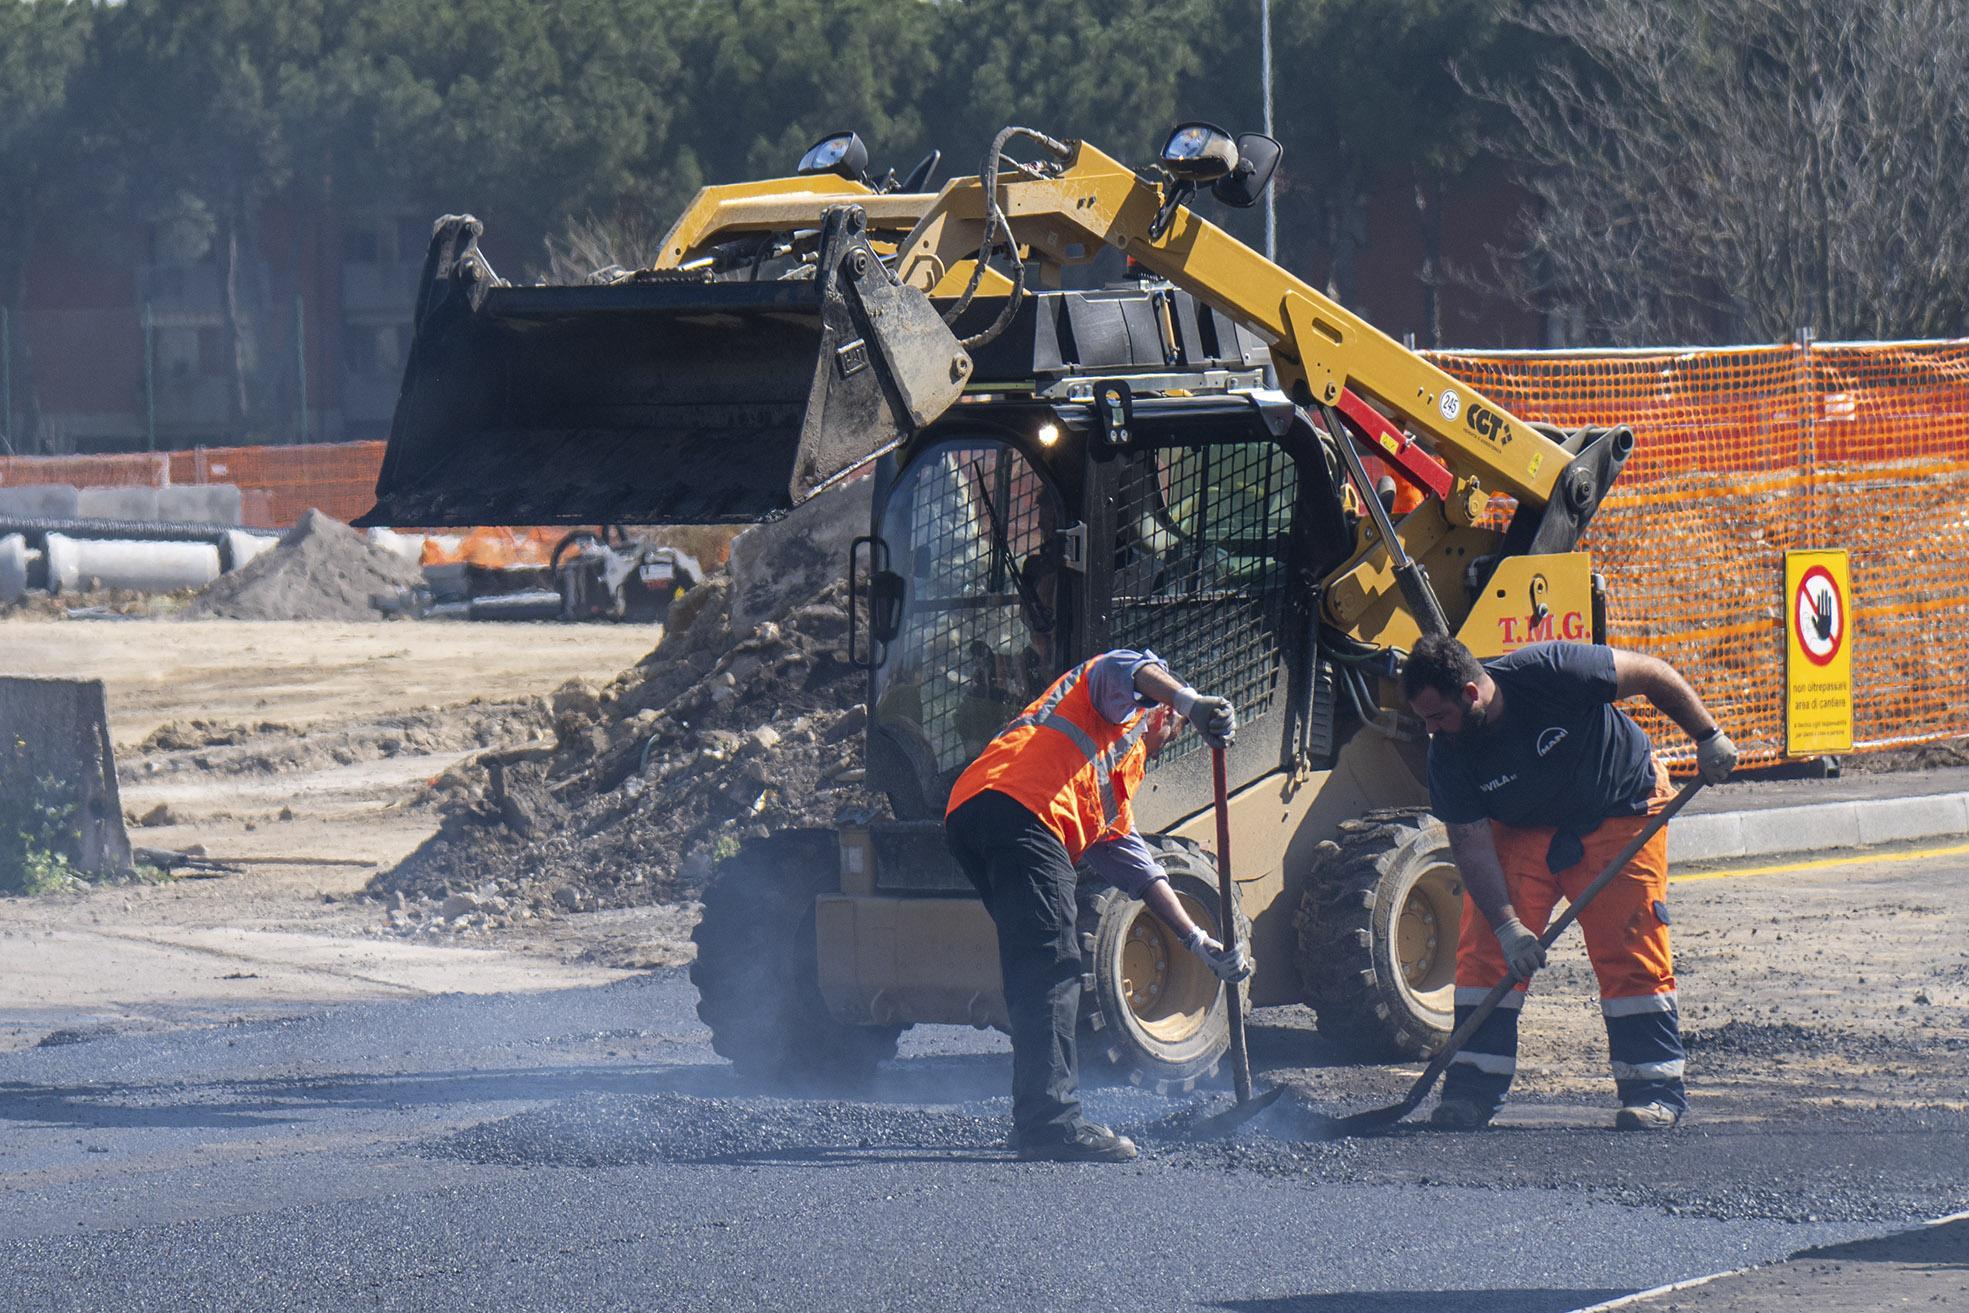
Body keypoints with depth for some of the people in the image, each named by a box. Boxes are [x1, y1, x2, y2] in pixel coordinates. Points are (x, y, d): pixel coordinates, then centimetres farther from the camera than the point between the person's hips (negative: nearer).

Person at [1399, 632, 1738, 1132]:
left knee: (1630, 954, -9)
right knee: (1486, 948, -9)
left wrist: (1708, 737, -15)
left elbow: (1651, 674, -21)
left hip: (1621, 814, -3)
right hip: (1521, 832, 3)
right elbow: (1471, 843, -17)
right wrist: (1507, 924, -26)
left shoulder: (1550, 672, -33)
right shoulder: (1449, 755, -20)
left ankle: (1655, 1089, 0)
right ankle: (1472, 1090, -4)